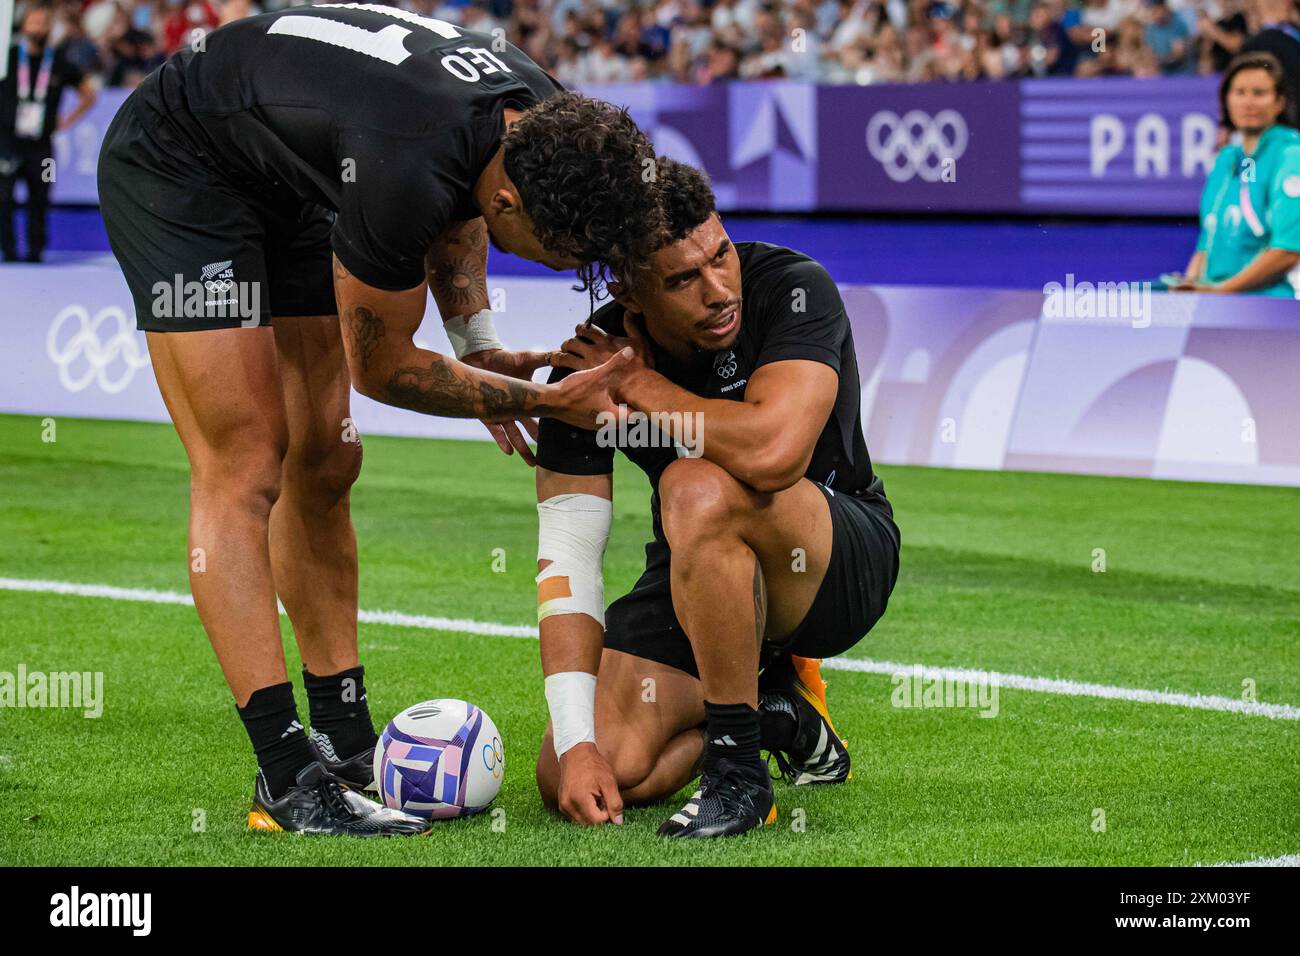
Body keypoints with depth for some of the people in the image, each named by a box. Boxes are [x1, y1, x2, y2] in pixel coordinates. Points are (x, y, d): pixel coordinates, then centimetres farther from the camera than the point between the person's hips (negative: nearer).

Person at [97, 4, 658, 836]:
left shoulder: (548, 123, -15)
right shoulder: (404, 173, -39)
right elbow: (382, 367, -21)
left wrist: (480, 346, 2)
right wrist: (542, 402, -16)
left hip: (288, 185, 9)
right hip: (175, 167, -9)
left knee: (323, 464, 7)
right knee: (244, 470, -14)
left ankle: (344, 742, 12)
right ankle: (287, 777, -14)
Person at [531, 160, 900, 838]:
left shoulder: (793, 288, -23)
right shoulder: (588, 366, -13)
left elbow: (773, 452, -41)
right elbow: (566, 558, -15)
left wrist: (642, 386, -24)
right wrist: (577, 743, -25)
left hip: (844, 561, -4)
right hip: (695, 580, 5)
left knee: (699, 490, -37)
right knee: (570, 782, -14)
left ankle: (738, 769, -23)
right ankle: (782, 710, 11)